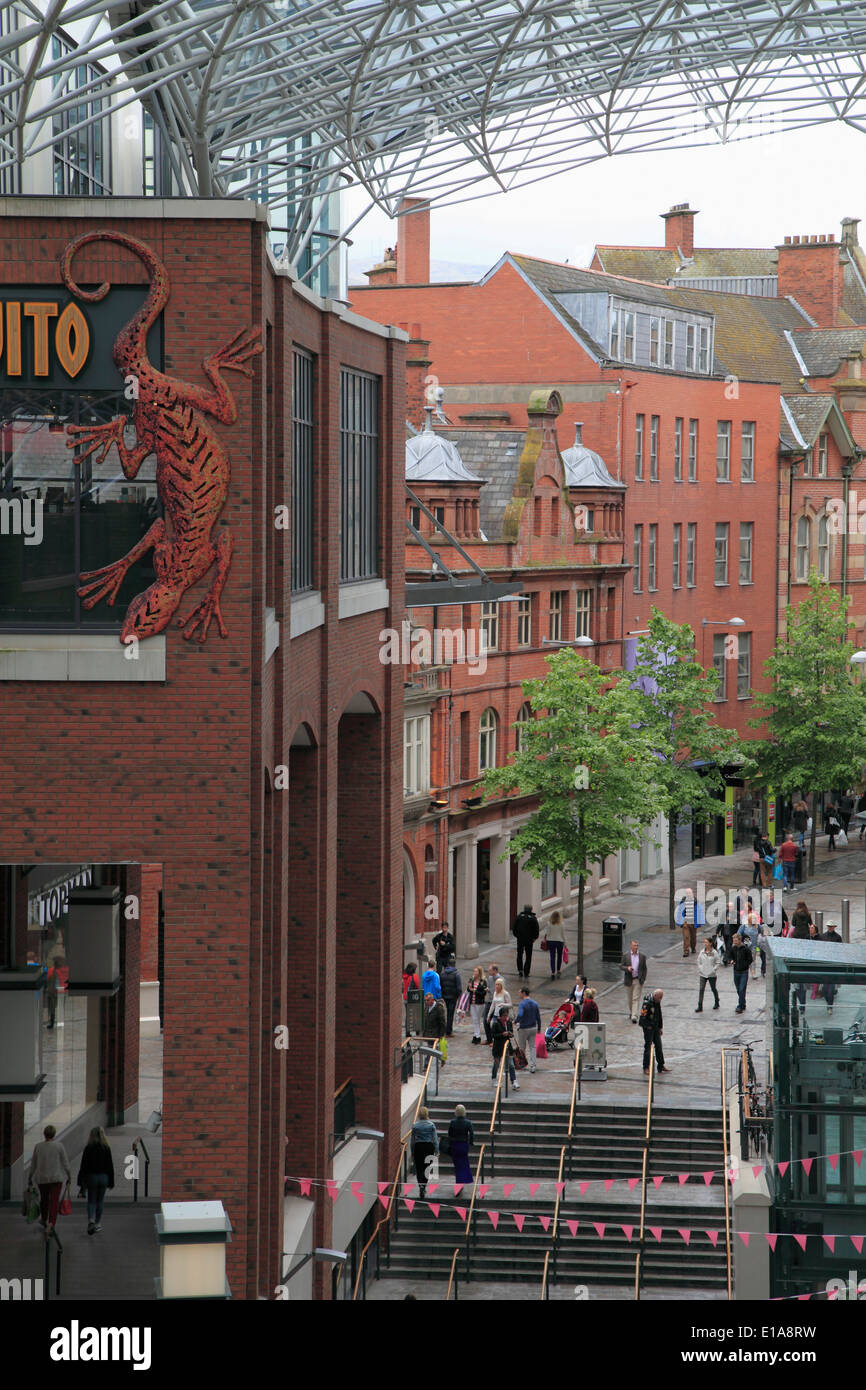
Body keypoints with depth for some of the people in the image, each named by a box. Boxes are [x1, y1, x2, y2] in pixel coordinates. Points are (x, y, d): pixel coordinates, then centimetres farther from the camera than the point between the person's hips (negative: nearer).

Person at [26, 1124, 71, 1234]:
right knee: (54, 1201, -5)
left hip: (41, 1179, 3)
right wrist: (69, 1177, 7)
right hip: (56, 1178, -3)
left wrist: (29, 1179, 13)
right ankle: (51, 1223, -25)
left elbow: (33, 1165, 3)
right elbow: (65, 1163, -5)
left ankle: (44, 1220, 44)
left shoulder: (38, 1146, -2)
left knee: (44, 1199, 23)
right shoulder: (59, 1145, -8)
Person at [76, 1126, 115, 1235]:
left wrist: (81, 1181, 0)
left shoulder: (88, 1148, -7)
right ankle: (98, 1223, 16)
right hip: (103, 1177, 1)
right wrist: (111, 1182, 8)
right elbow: (110, 1166, 2)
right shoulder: (106, 1148, -2)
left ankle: (91, 1221, -18)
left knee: (91, 1200, 3)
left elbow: (83, 1165, -5)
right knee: (100, 1201, 12)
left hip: (91, 1176, -1)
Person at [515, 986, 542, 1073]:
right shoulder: (535, 1004, 2)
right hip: (533, 1028, 5)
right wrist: (539, 1028, 15)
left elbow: (520, 1015, -34)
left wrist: (516, 1021, -15)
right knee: (532, 1047, 8)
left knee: (521, 1047, 11)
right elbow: (538, 1017, 5)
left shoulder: (522, 1004, -17)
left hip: (523, 1029, -5)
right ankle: (532, 1066, 1)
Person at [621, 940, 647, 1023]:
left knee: (636, 999, -8)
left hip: (638, 980, -1)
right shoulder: (626, 956, 0)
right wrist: (627, 968, -20)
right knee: (629, 999, 12)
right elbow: (622, 966, 2)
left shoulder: (642, 956, 1)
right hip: (628, 980, 1)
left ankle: (634, 1016, -13)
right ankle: (631, 1012, 32)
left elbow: (644, 969, 6)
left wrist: (643, 979, -2)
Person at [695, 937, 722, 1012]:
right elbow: (699, 961, 11)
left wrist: (713, 970, -13)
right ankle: (700, 1007, -7)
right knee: (701, 989, -7)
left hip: (712, 975, -3)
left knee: (713, 989, 14)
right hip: (702, 974, 3)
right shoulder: (702, 952, 0)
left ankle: (716, 1003, 37)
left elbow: (718, 963, -6)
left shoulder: (714, 953, -10)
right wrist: (700, 968, -1)